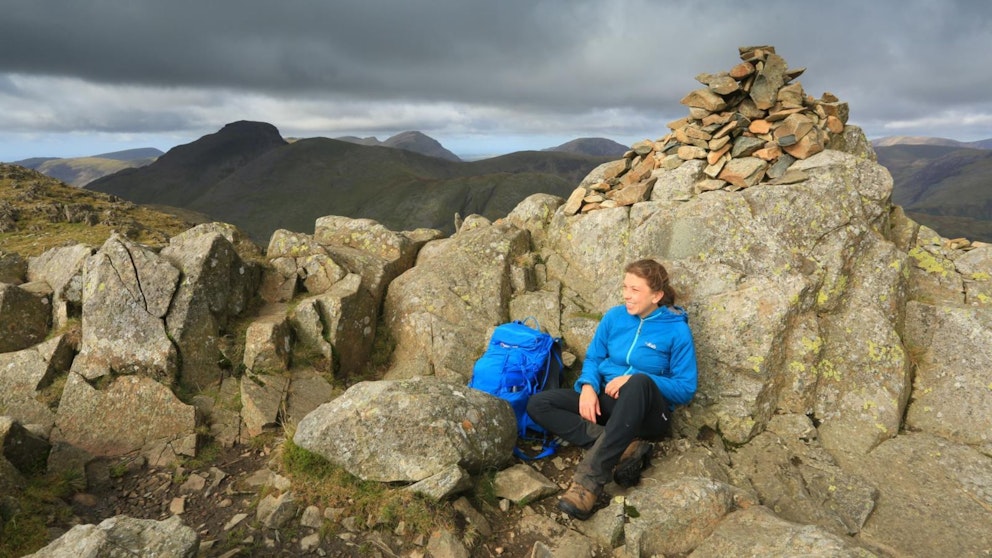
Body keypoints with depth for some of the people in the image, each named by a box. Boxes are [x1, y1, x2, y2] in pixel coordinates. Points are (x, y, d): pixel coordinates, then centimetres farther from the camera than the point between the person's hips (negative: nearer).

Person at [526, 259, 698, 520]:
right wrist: (588, 386, -15)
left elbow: (686, 389, -8)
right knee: (538, 404, -16)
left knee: (640, 383, -41)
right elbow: (593, 357, 9)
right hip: (606, 401, 5)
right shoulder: (614, 316, 4)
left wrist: (638, 381, -22)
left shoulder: (677, 330, -8)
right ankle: (623, 448, -26)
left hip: (647, 413, -5)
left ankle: (590, 477, -43)